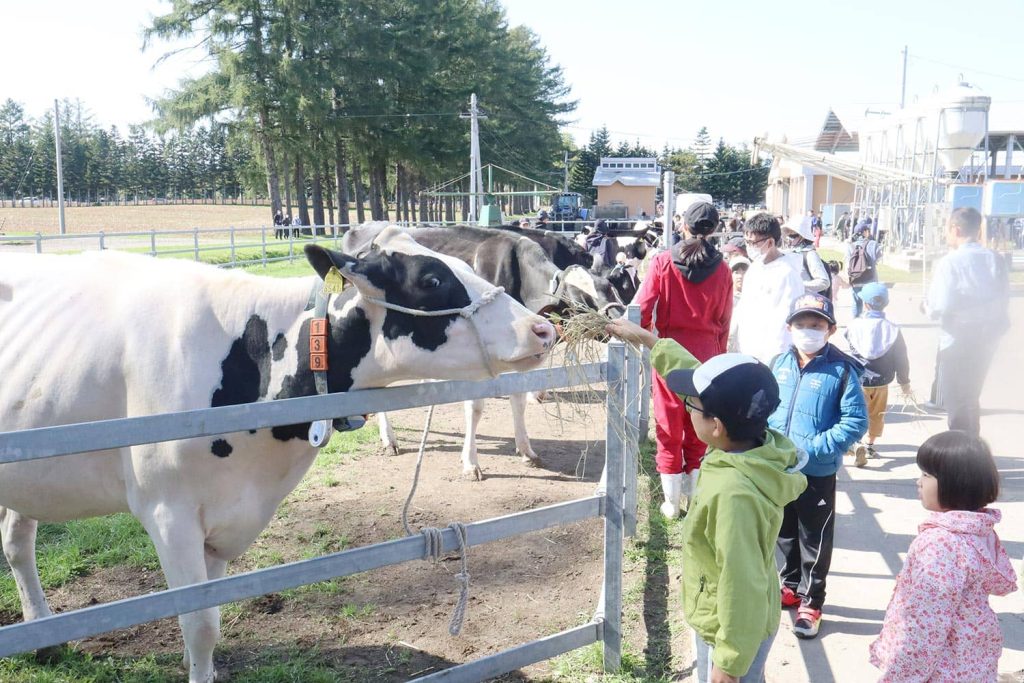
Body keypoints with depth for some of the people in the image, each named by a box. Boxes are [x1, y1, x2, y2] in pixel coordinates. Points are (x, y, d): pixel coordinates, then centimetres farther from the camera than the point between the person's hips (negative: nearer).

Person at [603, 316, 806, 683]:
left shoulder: (734, 494, -38)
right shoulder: (756, 441, -14)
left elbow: (742, 586, -32)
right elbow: (703, 379, 0)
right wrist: (648, 339, 7)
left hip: (730, 631, -8)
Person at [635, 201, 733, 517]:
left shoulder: (663, 262, -7)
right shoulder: (721, 269, -2)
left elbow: (642, 308, -9)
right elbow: (724, 320, 2)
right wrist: (717, 355, 13)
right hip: (707, 355, 2)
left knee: (669, 429, 9)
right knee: (699, 427, 15)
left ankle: (672, 502, 15)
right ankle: (694, 498, 23)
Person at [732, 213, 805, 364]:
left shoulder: (787, 274, -15)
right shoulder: (754, 267, 12)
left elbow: (785, 323, -17)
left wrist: (774, 361, -18)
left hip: (770, 359, -8)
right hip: (747, 354, 8)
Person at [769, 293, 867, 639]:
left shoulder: (842, 370, -14)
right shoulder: (779, 363, 0)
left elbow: (856, 421, -16)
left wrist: (813, 448, -23)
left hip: (817, 474, -5)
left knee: (814, 540, 9)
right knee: (785, 532, 21)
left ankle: (810, 602, 24)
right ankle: (791, 585, 41)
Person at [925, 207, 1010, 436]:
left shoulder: (949, 262, -16)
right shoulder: (995, 259, 0)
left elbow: (939, 308, -19)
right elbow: (1004, 302, 6)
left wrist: (929, 307, 1)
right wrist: (994, 330, 18)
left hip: (957, 340, -6)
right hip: (986, 339, 6)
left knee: (956, 403, 6)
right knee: (971, 400, 22)